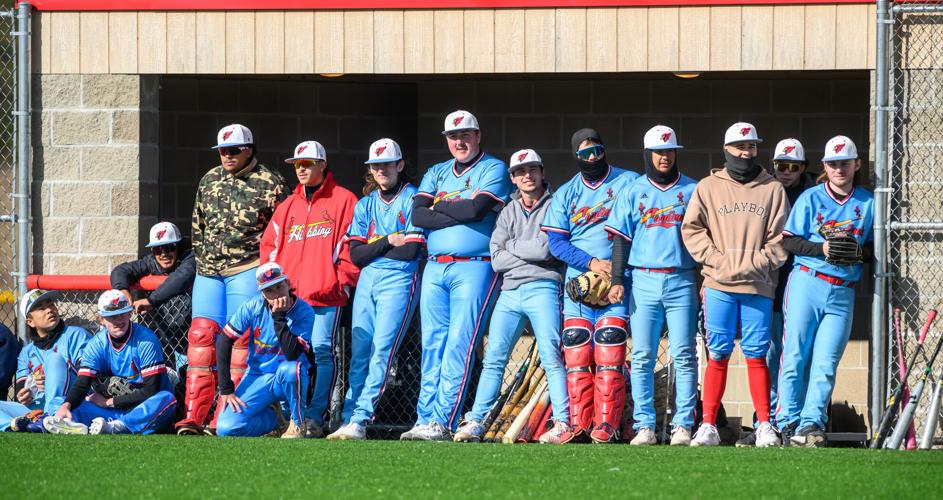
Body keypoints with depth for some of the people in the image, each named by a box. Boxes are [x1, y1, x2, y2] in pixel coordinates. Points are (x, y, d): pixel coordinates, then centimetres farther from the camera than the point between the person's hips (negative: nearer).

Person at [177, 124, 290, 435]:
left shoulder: (270, 184, -3)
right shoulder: (209, 181, 14)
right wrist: (202, 260, 17)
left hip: (248, 271, -5)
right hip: (209, 273, 5)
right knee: (201, 339, -1)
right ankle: (194, 417, -1)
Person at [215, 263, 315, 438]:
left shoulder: (304, 312, -15)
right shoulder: (253, 307, -9)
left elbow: (292, 355, -27)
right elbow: (224, 342, -7)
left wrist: (279, 317, -30)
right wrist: (226, 389, -11)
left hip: (286, 379, -2)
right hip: (257, 377, 2)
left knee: (289, 369, -40)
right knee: (226, 428, -19)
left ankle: (298, 424, -13)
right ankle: (275, 419, 10)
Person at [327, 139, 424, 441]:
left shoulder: (412, 200, -1)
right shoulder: (365, 205, 16)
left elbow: (412, 250, -11)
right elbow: (356, 255, 7)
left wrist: (372, 247, -1)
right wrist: (388, 241, -5)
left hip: (399, 280, -6)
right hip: (367, 280, 6)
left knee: (382, 350, -13)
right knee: (359, 351, 0)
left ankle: (359, 421, -17)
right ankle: (350, 420, 0)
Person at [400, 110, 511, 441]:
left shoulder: (493, 169, 1)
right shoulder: (436, 174, 18)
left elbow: (476, 208, -15)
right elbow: (418, 216, 3)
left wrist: (440, 205, 0)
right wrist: (460, 210, -7)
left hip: (475, 268, -6)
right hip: (435, 268, 6)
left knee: (459, 345, -10)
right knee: (432, 344, 2)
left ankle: (442, 423, -13)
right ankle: (425, 420, 2)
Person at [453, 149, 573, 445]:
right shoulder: (508, 212, 17)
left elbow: (547, 248, -11)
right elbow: (497, 260, 6)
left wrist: (513, 246, 2)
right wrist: (533, 252, -4)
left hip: (542, 289, -5)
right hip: (509, 292, 5)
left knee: (551, 357, -11)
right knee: (493, 359, 3)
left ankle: (563, 423, -13)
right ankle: (476, 422, 4)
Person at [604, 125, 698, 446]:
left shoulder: (692, 191, 9)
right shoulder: (635, 192, 11)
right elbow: (621, 238, 9)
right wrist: (617, 281, 0)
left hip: (682, 282, -1)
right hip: (644, 282, 1)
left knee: (684, 356, -5)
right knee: (642, 356, -3)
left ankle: (683, 425, -3)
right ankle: (644, 427, -2)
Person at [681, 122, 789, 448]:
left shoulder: (773, 190, 9)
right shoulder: (708, 187, 10)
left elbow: (780, 238, 5)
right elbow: (691, 229, 6)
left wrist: (757, 263, -8)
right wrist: (716, 259, -6)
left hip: (758, 285, 0)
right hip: (719, 285, 0)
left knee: (756, 354, -2)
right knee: (718, 354, -1)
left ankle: (765, 426, 1)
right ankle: (708, 426, 1)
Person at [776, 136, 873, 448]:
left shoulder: (868, 203, 10)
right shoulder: (810, 199, 4)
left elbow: (875, 248, 11)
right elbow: (788, 241, 0)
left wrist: (858, 251, -10)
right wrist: (821, 249, -15)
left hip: (843, 293, 2)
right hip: (806, 284, -2)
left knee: (826, 363, -4)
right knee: (795, 357, -4)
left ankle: (811, 424, -4)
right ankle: (788, 422, 2)